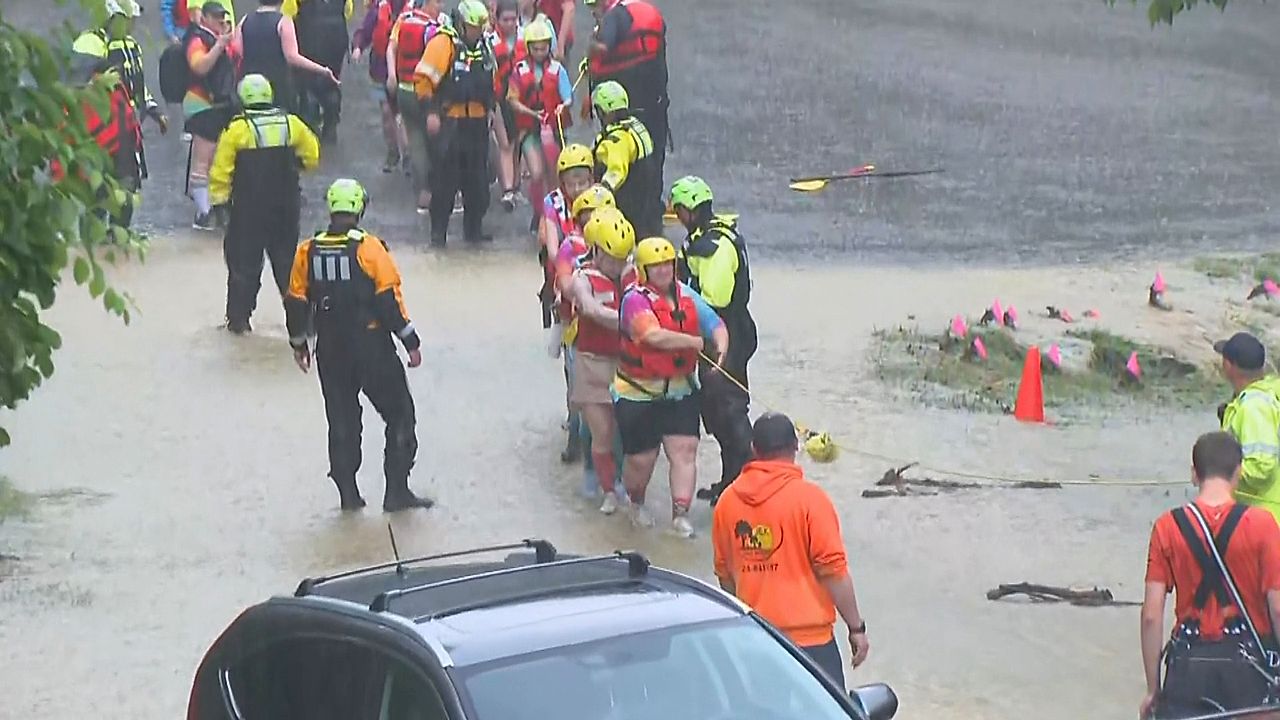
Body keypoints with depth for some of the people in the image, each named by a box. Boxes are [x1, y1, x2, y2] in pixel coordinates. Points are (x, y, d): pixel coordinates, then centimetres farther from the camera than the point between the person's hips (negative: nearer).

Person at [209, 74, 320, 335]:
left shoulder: (237, 129, -12)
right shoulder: (291, 123, -1)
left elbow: (222, 168, -11)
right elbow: (311, 157, 8)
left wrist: (218, 196, 1)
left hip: (249, 208, -3)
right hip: (286, 207, 3)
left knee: (244, 261, 8)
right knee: (287, 258, 15)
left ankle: (239, 317, 10)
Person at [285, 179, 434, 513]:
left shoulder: (308, 251, 0)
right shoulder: (369, 248, -13)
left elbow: (296, 303, 6)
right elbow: (389, 299, -14)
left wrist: (298, 343, 20)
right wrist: (410, 341, -5)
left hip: (330, 351, 4)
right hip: (372, 347, -4)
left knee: (341, 420, 15)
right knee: (399, 414, 8)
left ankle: (348, 493, 17)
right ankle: (396, 491, 4)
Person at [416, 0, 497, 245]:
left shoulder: (484, 46, 13)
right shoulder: (444, 43, -10)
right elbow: (426, 78, -13)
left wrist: (491, 108, 24)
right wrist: (432, 112, -16)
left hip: (477, 121, 6)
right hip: (450, 121, -6)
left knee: (477, 179, 9)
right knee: (446, 178, -3)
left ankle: (473, 228, 19)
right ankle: (438, 230, 4)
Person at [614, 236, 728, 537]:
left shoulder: (686, 296, 4)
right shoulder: (636, 300, -16)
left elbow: (715, 325, 3)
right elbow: (654, 336, -30)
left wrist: (720, 347, -19)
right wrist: (694, 342, -18)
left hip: (681, 390, 5)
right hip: (638, 392, -5)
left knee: (684, 450, -6)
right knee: (641, 458, 4)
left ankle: (680, 515, -3)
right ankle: (636, 503, 33)